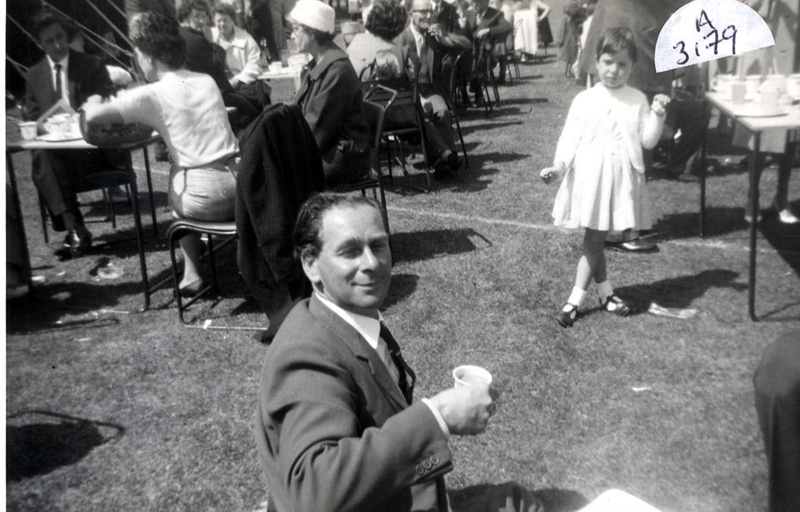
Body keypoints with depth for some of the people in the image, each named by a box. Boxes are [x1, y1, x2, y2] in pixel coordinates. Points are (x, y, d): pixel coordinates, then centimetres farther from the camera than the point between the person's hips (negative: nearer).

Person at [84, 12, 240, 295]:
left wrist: (92, 103, 15)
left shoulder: (153, 94, -6)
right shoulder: (207, 81, 11)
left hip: (205, 199, -5)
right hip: (240, 183, 5)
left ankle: (192, 274, 25)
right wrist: (145, 117, 25)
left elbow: (93, 116, -8)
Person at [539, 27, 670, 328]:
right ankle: (606, 292, 24)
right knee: (593, 239, 5)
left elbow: (648, 141, 3)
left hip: (621, 178, 1)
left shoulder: (638, 100, 4)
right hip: (589, 176, -1)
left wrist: (658, 114, -11)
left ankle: (575, 299, 14)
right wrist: (558, 167, -17)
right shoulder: (584, 100, -1)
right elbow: (570, 138, -4)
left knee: (595, 238, 6)